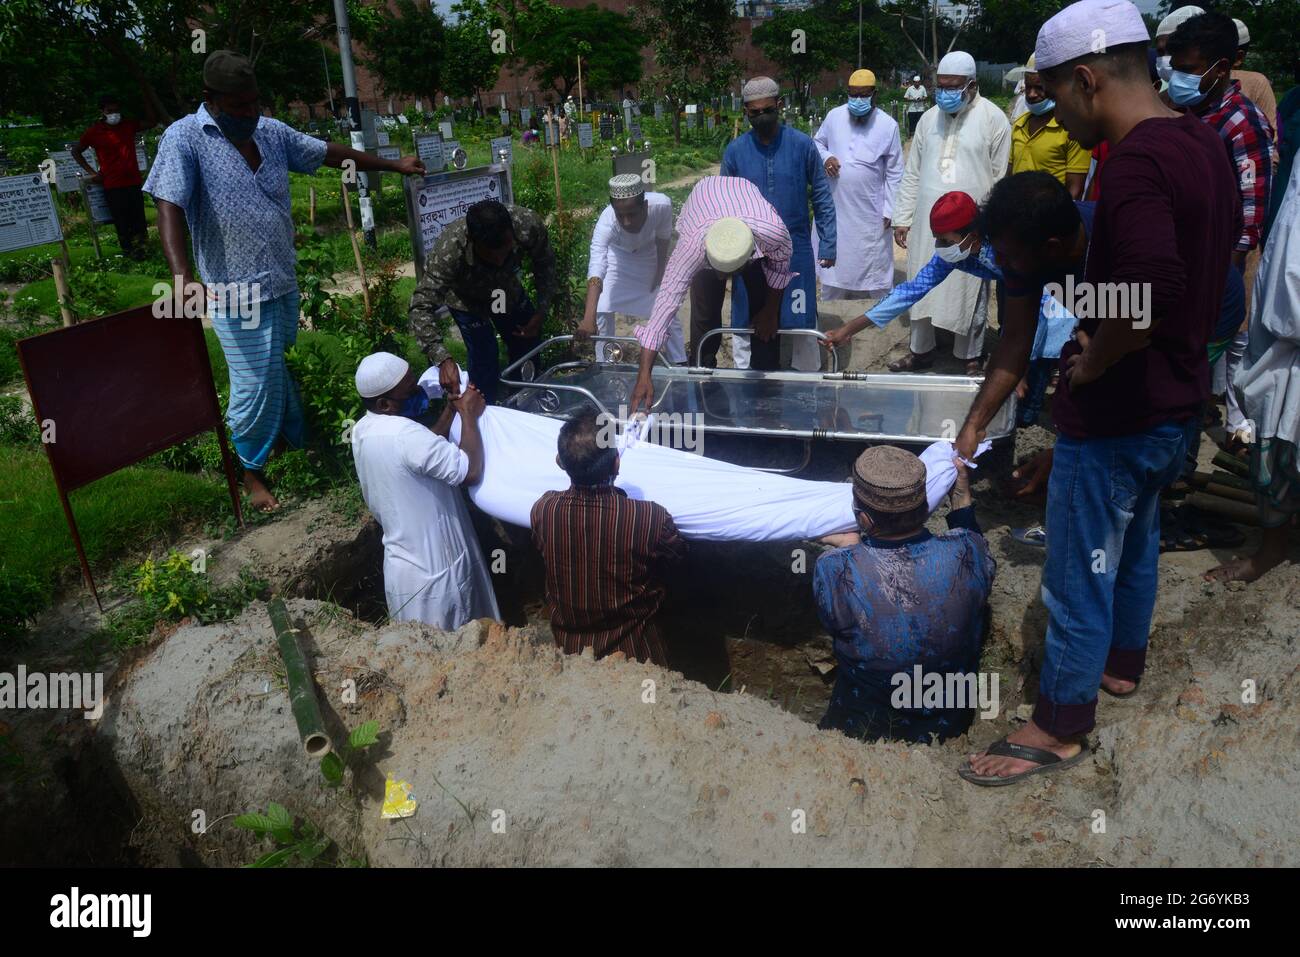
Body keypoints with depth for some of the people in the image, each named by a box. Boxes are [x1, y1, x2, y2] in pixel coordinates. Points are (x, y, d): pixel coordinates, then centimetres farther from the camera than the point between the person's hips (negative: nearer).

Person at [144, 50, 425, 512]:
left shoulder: (271, 131, 6)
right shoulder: (184, 139, -12)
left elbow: (330, 152, 16)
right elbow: (169, 208, -22)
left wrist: (392, 164, 18)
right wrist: (182, 275, -37)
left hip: (284, 282, 6)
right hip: (238, 292, -6)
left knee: (287, 372, 18)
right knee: (256, 386, -3)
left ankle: (295, 441, 37)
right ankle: (252, 473, 18)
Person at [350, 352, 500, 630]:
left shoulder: (364, 430, 1)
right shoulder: (404, 434, -29)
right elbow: (471, 472, -26)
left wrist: (451, 409, 5)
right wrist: (469, 416, -15)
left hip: (404, 563, 9)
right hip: (435, 574, -9)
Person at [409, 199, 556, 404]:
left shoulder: (528, 224, -38)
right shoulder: (447, 252, -45)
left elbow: (545, 263, -16)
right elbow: (421, 307, -44)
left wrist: (541, 313, -18)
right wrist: (443, 360, -57)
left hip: (509, 289, 4)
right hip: (467, 300, -3)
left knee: (529, 348, 16)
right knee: (485, 363, -9)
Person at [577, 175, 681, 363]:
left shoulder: (662, 205, -39)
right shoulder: (606, 223, -43)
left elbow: (663, 241, -17)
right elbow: (596, 270, -55)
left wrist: (660, 275, -8)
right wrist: (588, 318, -66)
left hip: (650, 254, 1)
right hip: (617, 257, -1)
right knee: (603, 312, -10)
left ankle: (681, 366, 20)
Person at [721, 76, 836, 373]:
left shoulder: (803, 145, -5)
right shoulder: (735, 151, -1)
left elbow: (822, 198, 1)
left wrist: (827, 244, -2)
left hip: (796, 252, -1)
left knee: (801, 321, 8)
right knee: (750, 323, 9)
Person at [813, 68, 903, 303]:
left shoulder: (888, 125, -8)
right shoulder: (834, 116, -1)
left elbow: (894, 173, -4)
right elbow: (817, 143, 15)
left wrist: (889, 210, -7)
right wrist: (825, 157, -9)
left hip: (870, 212, -3)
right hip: (835, 208, 3)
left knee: (872, 266, 6)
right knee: (834, 263, 14)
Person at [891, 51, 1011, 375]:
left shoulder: (993, 119, -5)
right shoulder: (929, 118, 10)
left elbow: (1001, 179, -6)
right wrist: (902, 218, 8)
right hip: (927, 223, 4)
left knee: (970, 293, 5)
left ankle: (971, 358, 18)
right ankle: (921, 350, 26)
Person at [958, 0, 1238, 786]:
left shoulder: (1134, 163, -25)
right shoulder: (1204, 144, 5)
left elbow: (1150, 291, -39)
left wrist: (1092, 363, -22)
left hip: (1115, 412, -10)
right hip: (1179, 399, 10)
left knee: (1079, 572, 5)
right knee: (1136, 538, 26)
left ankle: (1062, 726, 21)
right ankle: (1122, 662, 47)